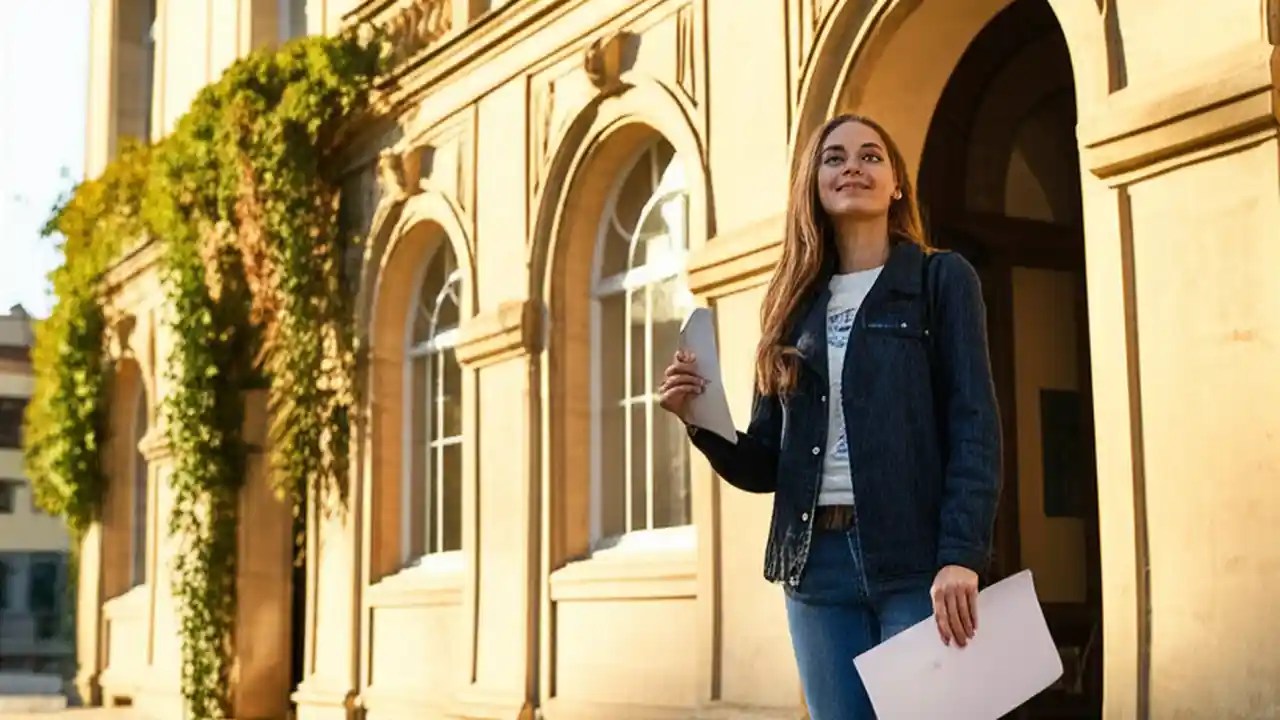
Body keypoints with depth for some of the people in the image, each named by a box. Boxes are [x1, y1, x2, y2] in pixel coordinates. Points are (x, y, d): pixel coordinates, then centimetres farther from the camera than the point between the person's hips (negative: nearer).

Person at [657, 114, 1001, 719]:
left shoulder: (942, 280, 4)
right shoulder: (795, 304, 15)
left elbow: (975, 428, -6)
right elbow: (766, 466, 13)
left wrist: (961, 556, -18)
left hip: (918, 560, -4)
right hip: (818, 564, 4)